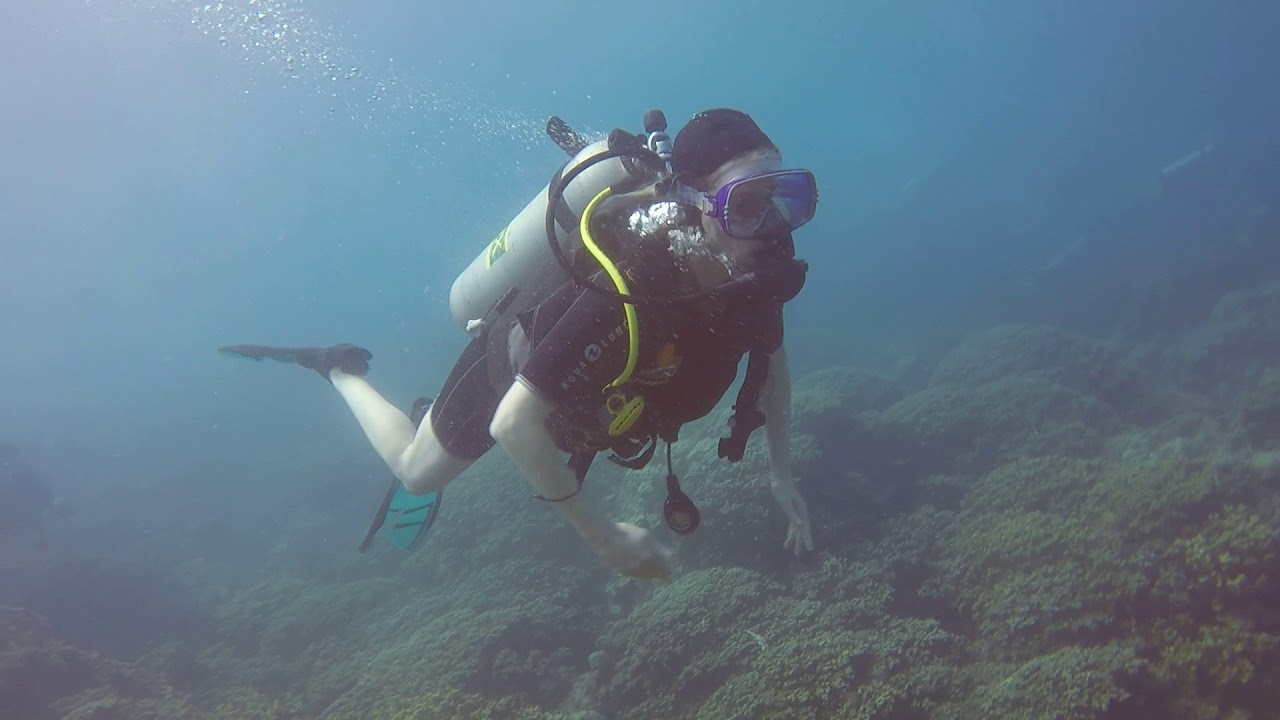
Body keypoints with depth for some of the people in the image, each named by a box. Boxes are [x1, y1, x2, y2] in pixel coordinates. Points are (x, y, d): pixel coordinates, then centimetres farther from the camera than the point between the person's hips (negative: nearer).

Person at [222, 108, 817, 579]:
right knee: (418, 473, 21)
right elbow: (514, 423, -42)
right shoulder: (626, 300, -47)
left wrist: (781, 476, -9)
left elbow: (773, 362, -5)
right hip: (510, 368, -5)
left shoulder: (757, 267, -26)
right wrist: (600, 534, -35)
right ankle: (341, 371, 41)